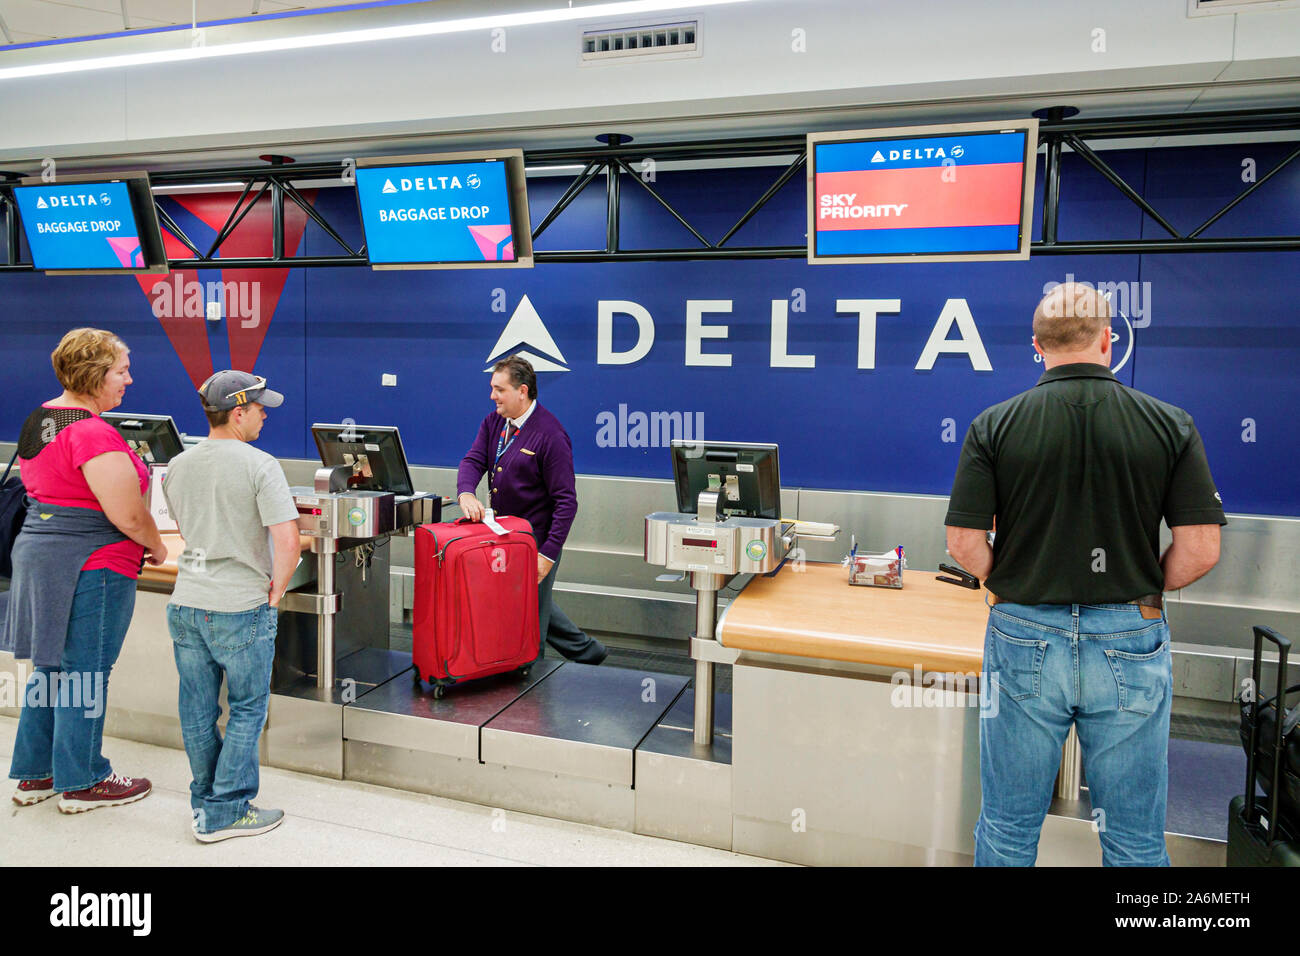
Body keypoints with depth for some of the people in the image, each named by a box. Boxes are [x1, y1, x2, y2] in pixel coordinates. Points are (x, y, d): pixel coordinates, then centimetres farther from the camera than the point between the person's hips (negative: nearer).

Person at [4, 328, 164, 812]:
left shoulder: (40, 418, 11)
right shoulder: (95, 435, -20)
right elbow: (128, 517, -22)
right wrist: (156, 546, -4)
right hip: (90, 564, -10)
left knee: (51, 666, 18)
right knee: (85, 674, 2)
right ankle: (81, 783, 16)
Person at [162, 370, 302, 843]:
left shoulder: (177, 466, 6)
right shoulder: (259, 465, -14)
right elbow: (287, 538, -21)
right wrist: (276, 588, -7)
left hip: (186, 603, 6)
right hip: (242, 608, -6)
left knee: (197, 708, 16)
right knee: (247, 708, 8)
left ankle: (205, 800, 30)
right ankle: (226, 812, 13)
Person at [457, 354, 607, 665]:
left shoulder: (550, 435, -18)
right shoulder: (494, 422, 6)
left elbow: (566, 501, -19)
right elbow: (473, 460, -3)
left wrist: (548, 555, -23)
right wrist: (466, 493, -27)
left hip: (537, 538, -8)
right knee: (535, 605, 20)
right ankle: (588, 651, 37)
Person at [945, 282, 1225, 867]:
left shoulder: (994, 425, -6)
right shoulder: (1171, 425, -4)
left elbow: (964, 543, -9)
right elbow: (1200, 551, -5)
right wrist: (1139, 588, 12)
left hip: (1025, 641, 0)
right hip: (1130, 643, 1)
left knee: (1007, 829, 15)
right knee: (1137, 842, 16)